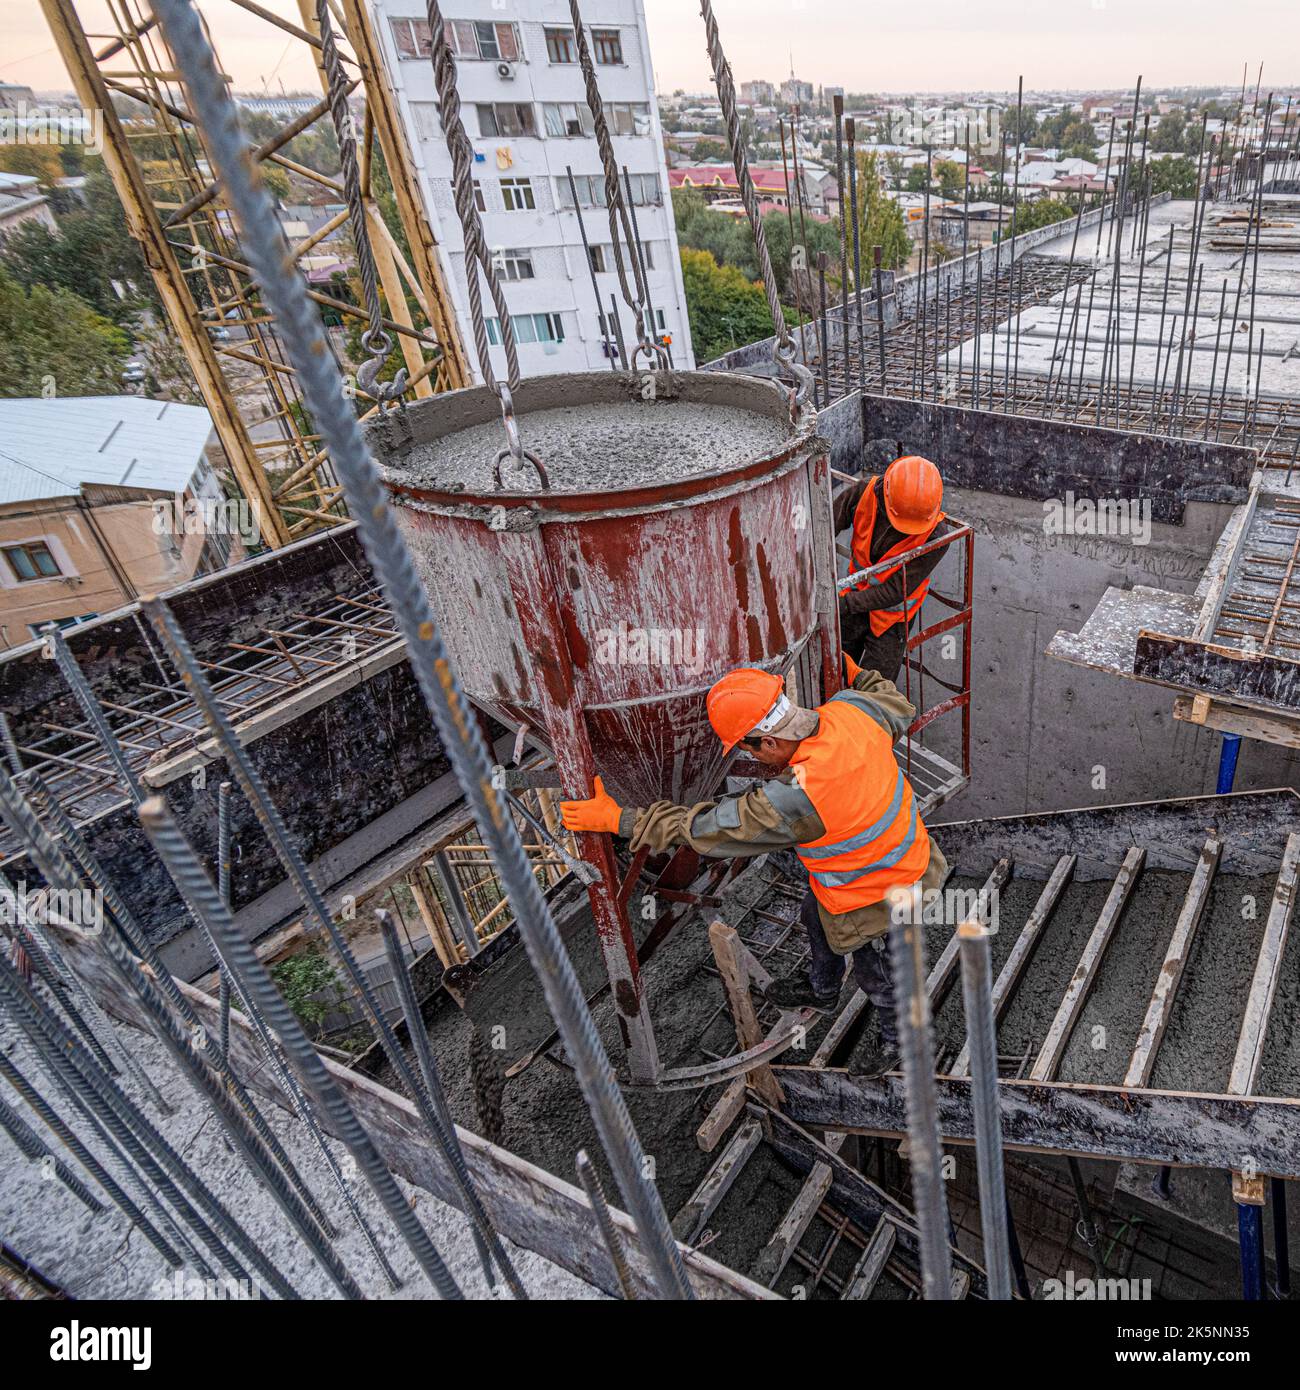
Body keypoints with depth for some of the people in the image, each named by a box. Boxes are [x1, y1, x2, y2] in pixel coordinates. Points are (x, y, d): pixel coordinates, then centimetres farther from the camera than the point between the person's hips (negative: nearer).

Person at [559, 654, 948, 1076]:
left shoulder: (796, 800, -42)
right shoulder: (851, 709, -23)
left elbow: (707, 828, -32)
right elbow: (898, 708, 2)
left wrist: (620, 819, -22)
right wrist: (856, 673, 20)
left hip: (875, 903, -8)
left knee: (877, 977, 23)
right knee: (816, 917, 33)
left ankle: (897, 1036, 56)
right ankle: (821, 989, 63)